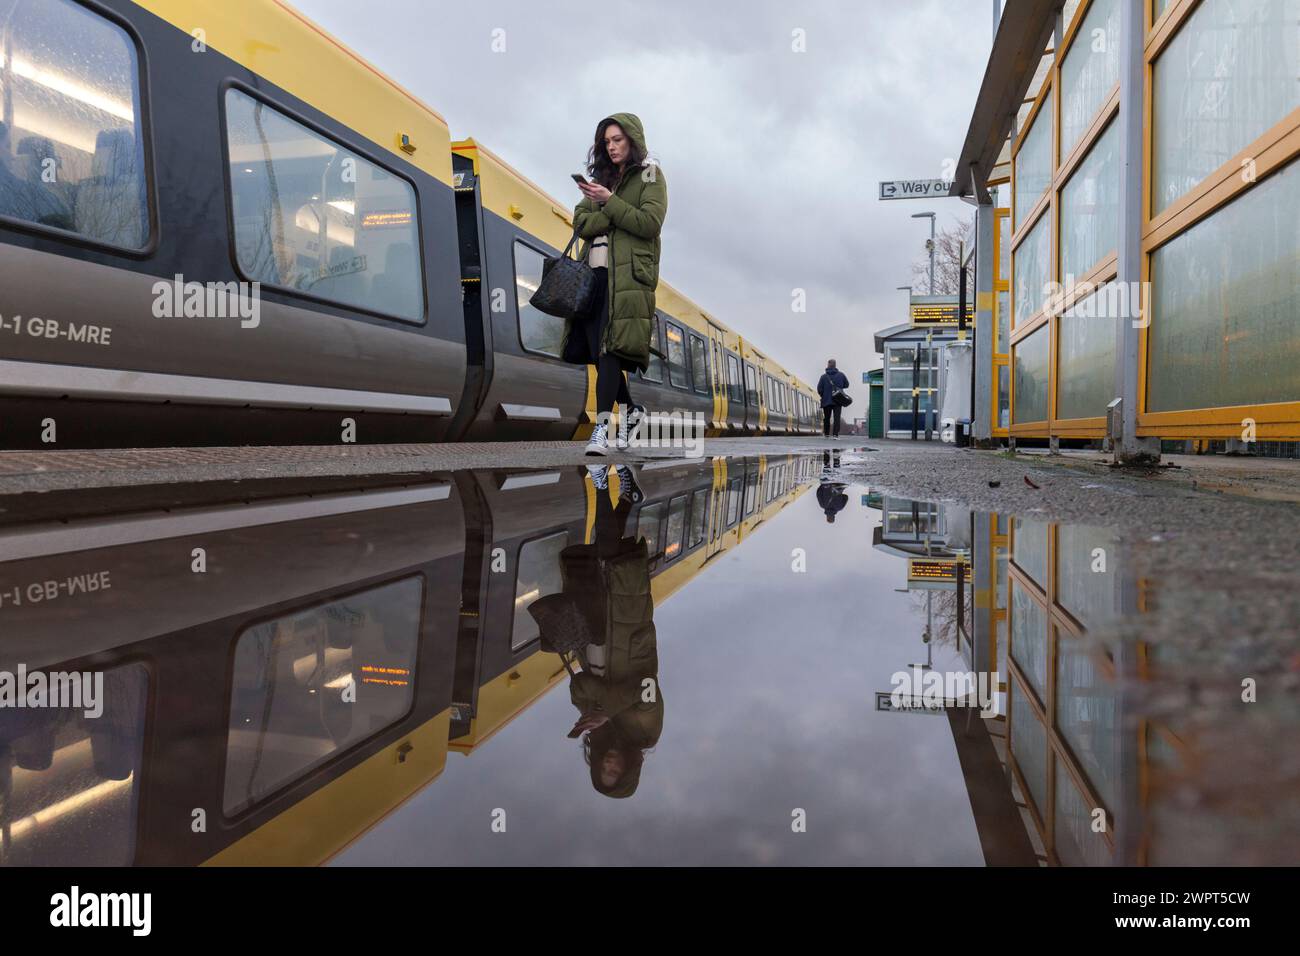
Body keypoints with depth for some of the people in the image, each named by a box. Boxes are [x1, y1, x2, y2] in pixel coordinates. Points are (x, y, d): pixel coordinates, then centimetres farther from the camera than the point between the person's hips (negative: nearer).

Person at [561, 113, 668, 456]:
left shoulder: (650, 175, 8)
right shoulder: (602, 177, 24)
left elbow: (650, 223, -8)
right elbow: (581, 223, 9)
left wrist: (609, 202, -7)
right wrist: (614, 215, -7)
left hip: (628, 273, -6)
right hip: (594, 272, 6)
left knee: (610, 349, -17)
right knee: (594, 349, 3)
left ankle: (601, 427, -20)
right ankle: (631, 410, 22)